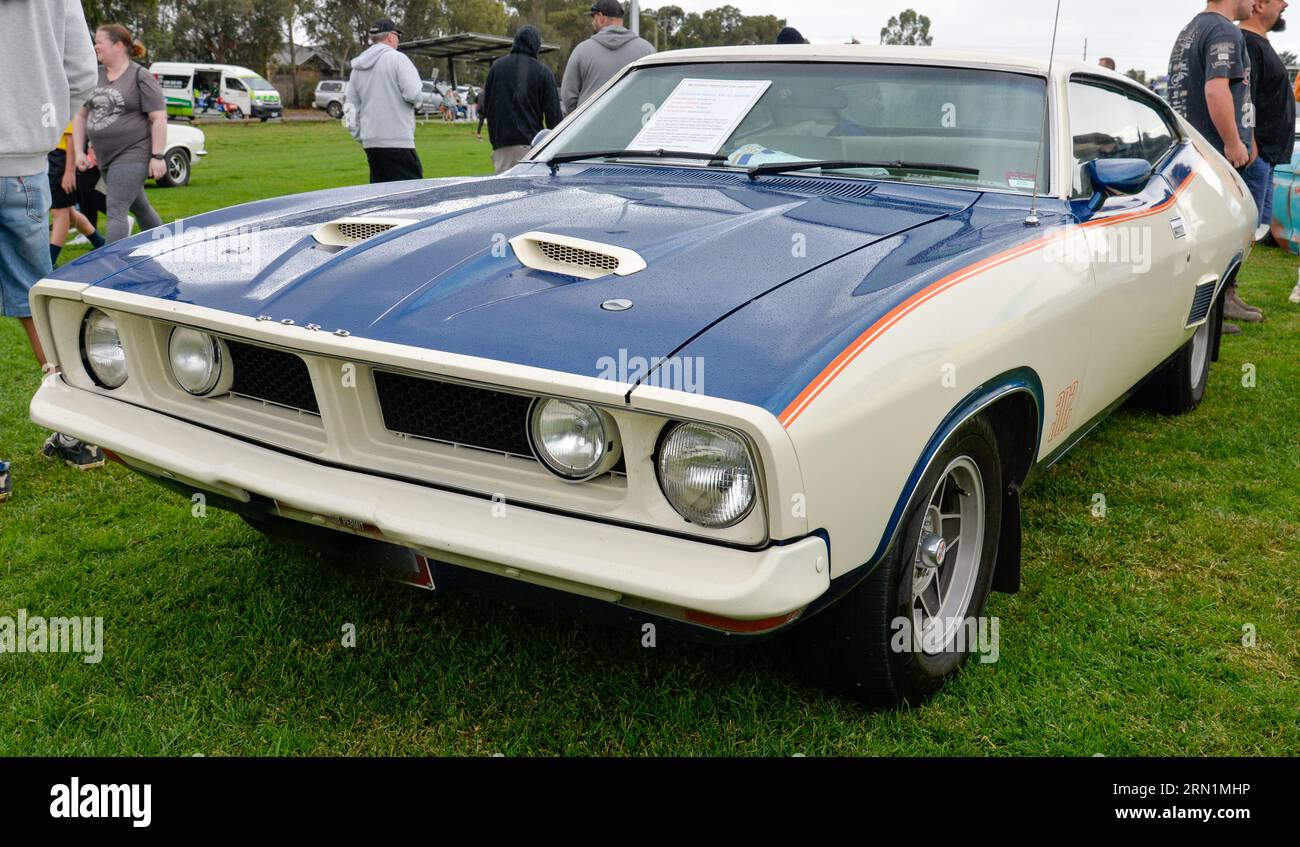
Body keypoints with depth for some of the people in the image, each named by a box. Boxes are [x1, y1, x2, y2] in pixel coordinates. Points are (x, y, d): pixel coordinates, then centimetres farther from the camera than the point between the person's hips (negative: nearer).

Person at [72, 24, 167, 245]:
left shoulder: (141, 77, -6)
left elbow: (159, 119, -10)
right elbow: (80, 116, 17)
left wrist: (157, 156, -16)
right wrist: (79, 151, 8)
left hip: (133, 155, -7)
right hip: (105, 159, 7)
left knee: (116, 212, -15)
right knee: (140, 208, 17)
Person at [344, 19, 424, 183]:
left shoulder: (357, 68, 15)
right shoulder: (397, 58, -6)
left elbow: (350, 106, 16)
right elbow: (414, 94, -17)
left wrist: (360, 136, 21)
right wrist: (417, 102, 6)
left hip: (370, 143, 7)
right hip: (397, 140, -7)